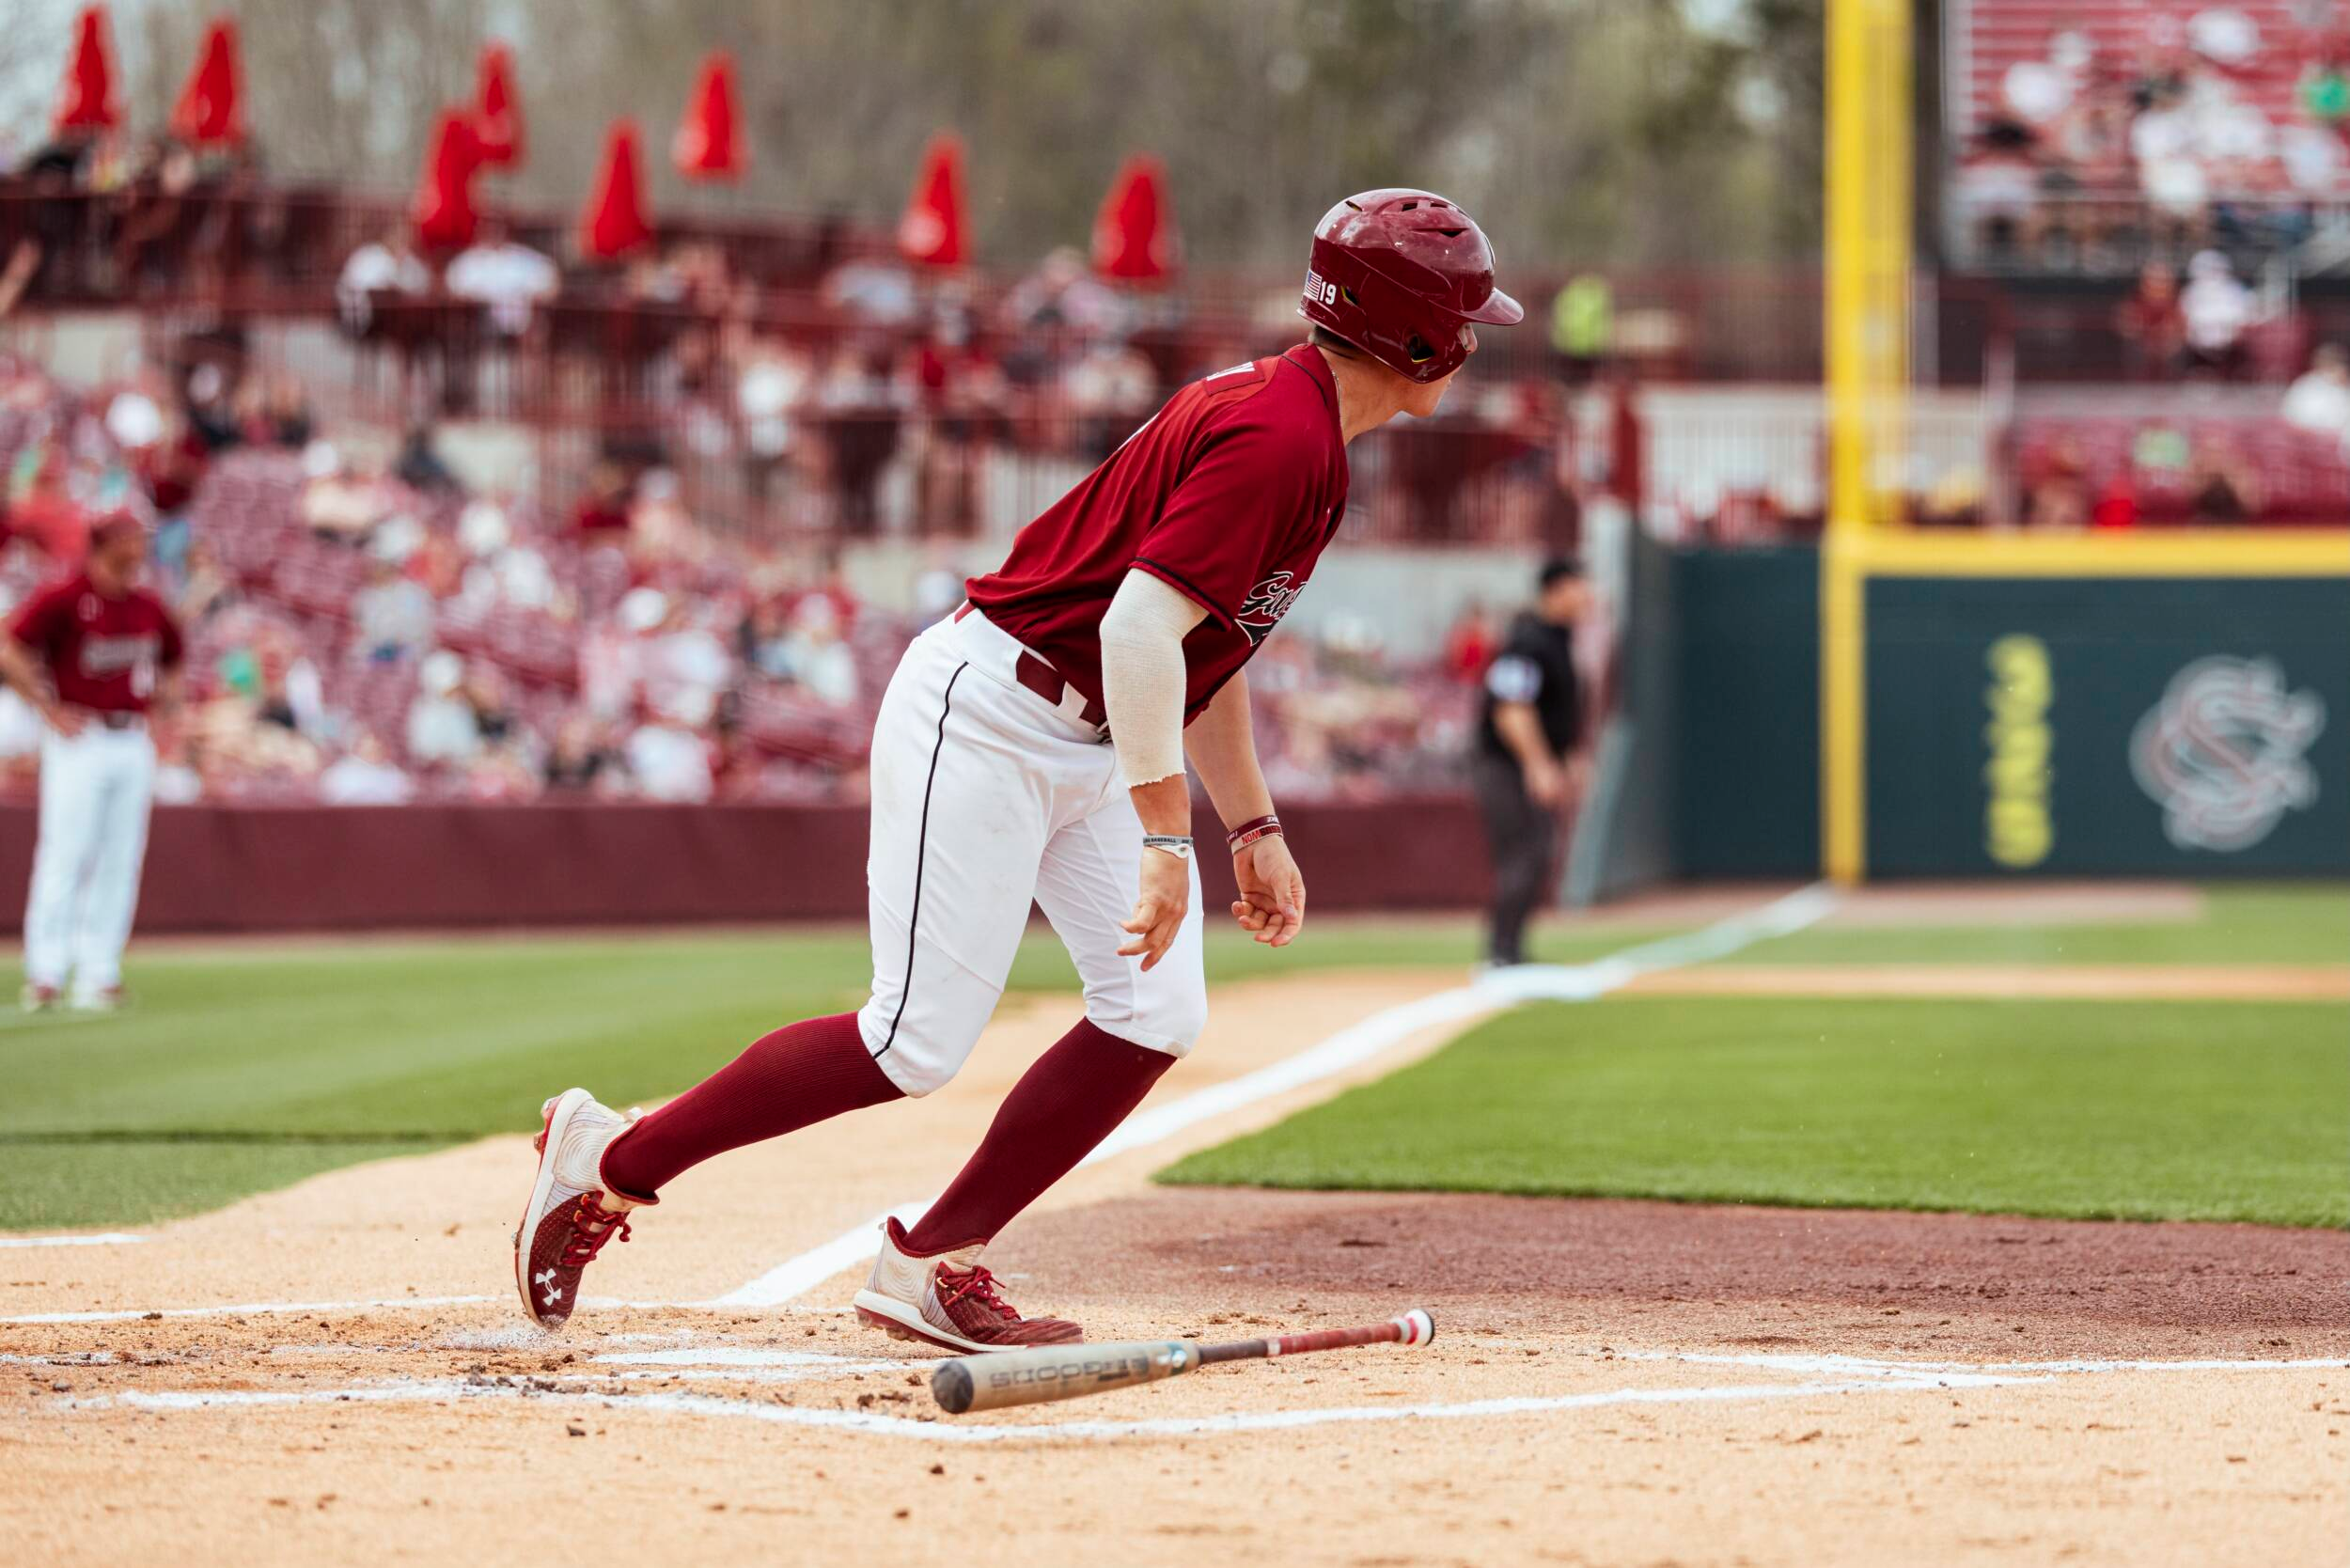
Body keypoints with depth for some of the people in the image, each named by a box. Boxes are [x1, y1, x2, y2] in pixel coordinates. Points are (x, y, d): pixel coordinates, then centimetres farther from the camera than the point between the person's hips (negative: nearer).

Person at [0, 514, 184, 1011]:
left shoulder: (148, 608, 12)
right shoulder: (63, 599, -9)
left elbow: (171, 657, 30)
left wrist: (167, 690, 9)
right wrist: (51, 710, -16)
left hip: (133, 742, 6)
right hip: (80, 743, -6)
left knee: (118, 862, 5)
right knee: (66, 855, -9)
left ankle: (97, 977, 8)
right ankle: (45, 974, -7)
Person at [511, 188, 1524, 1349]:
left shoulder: (1295, 419, 12)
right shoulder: (1280, 438, -21)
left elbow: (1204, 642, 21)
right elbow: (1140, 629, -29)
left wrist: (1254, 829, 20)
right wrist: (1165, 838, -27)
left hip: (1085, 746, 10)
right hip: (984, 718, -10)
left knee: (1155, 1017, 0)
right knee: (921, 1042, -11)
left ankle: (929, 1266, 5)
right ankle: (610, 1158, 1)